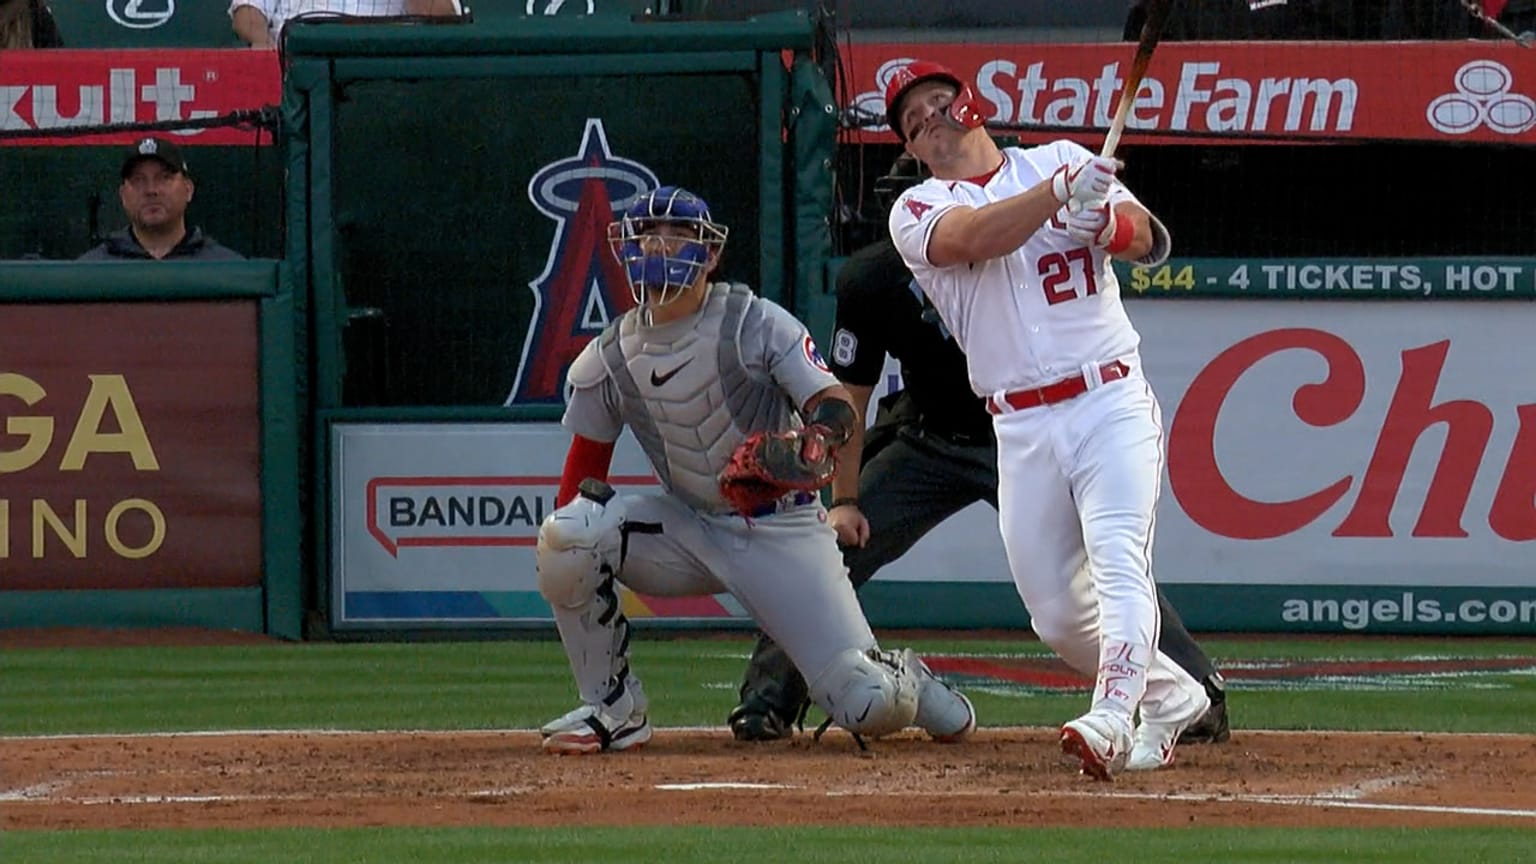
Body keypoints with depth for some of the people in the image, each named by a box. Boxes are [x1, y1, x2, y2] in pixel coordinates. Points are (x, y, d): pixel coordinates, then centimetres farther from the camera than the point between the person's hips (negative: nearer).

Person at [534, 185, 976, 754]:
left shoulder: (756, 323, -10)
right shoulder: (609, 358, 0)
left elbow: (836, 407, -17)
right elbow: (586, 463, 7)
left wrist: (814, 436, -41)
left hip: (782, 531, -3)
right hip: (689, 530, 3)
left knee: (870, 707, -16)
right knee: (566, 536, -25)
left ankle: (905, 682, 26)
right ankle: (612, 708, -8)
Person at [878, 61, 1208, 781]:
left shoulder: (1060, 159, 11)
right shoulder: (917, 212, 7)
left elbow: (1147, 240, -3)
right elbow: (974, 238, -16)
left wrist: (1105, 222, -26)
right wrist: (1060, 194, -31)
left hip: (1112, 404, -2)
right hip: (1022, 430, 2)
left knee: (1119, 565, -23)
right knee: (1057, 614, 3)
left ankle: (1112, 720, -38)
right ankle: (1169, 696, 25)